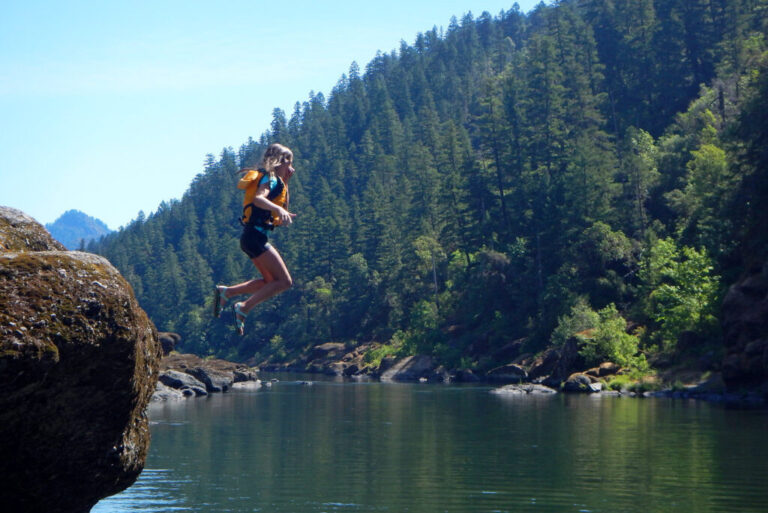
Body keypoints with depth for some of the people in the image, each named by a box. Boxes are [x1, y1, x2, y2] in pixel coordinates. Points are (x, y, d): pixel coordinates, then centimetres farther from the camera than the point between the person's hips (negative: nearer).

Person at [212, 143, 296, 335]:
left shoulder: (274, 181, 22)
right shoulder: (270, 178, -7)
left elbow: (278, 220, 24)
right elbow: (258, 198, -27)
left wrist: (286, 183, 23)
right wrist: (278, 209, -42)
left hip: (252, 237, 10)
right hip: (255, 236, -10)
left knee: (271, 282, 15)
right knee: (284, 281, -11)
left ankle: (226, 292, 11)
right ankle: (244, 308, -13)